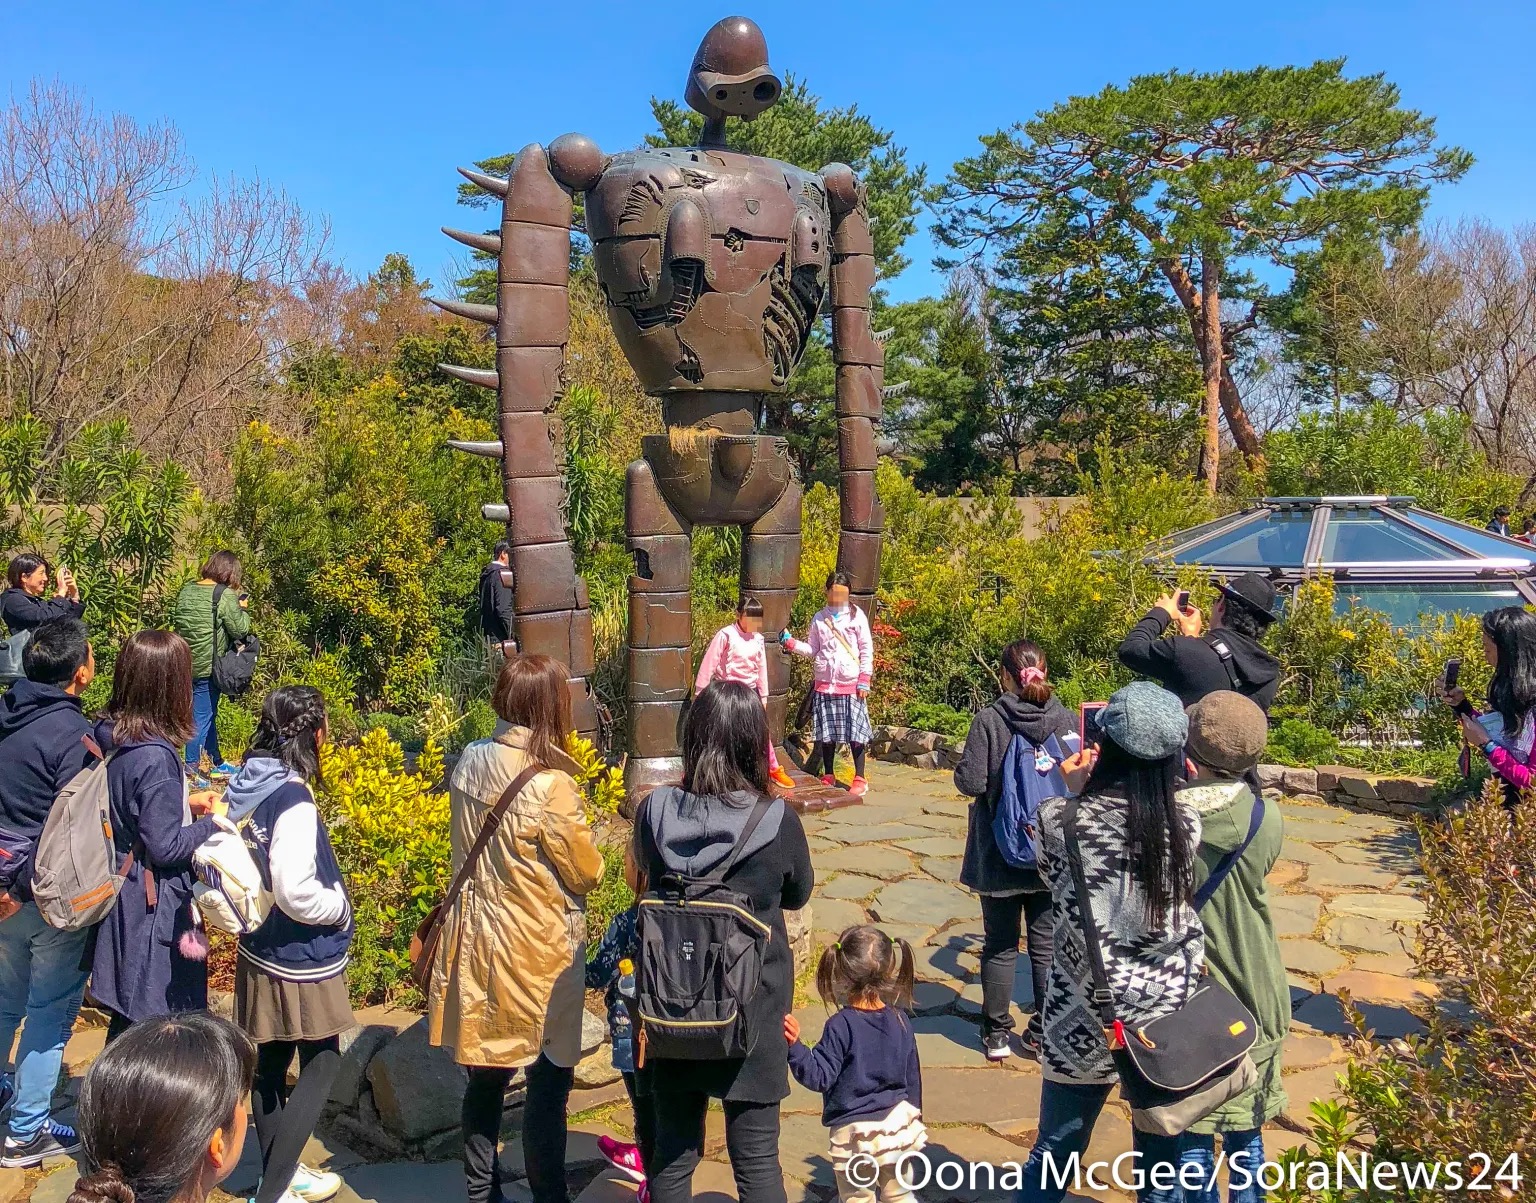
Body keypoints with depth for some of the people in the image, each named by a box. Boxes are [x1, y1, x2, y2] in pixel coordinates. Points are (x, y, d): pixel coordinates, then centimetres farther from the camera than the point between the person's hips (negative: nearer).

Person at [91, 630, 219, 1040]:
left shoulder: (108, 736, -1)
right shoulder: (155, 757, -26)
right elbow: (166, 847, -22)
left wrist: (185, 802, 12)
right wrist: (215, 823, -9)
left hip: (121, 894, 8)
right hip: (154, 908, -8)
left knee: (127, 1020, 22)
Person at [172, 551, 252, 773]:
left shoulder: (186, 590, 6)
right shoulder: (225, 595, -16)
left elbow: (176, 620, 16)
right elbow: (240, 630, -14)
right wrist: (242, 609, 3)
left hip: (185, 662, 8)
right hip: (208, 665, -8)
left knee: (210, 713, 21)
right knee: (201, 718, 1)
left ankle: (217, 762, 35)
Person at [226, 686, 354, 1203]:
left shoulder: (246, 786, -1)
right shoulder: (293, 801, -26)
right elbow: (295, 893, -29)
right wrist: (341, 907, -12)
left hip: (259, 950, 8)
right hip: (300, 962, -8)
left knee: (270, 1064, 19)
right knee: (321, 1066, 6)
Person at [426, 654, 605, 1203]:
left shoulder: (469, 762, -4)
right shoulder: (550, 783, -24)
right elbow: (587, 873, -12)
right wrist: (583, 842, 5)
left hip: (475, 941, 7)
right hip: (536, 952, -7)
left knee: (487, 1074, 20)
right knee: (549, 1084, 8)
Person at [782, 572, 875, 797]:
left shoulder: (857, 616, 0)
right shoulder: (819, 618, 8)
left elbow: (867, 650, 0)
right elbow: (812, 650, 11)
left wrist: (864, 680, -6)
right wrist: (790, 643, -3)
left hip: (851, 685, -3)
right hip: (824, 684, 3)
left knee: (855, 732, -1)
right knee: (827, 733, 8)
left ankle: (859, 779, 9)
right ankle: (828, 776, 21)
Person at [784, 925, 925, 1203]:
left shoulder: (840, 1026, -20)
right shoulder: (900, 1021, -4)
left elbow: (819, 1077, -20)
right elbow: (912, 1076, 7)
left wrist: (794, 1046, -28)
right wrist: (914, 1117, 21)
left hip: (855, 1131, -5)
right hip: (900, 1123, 5)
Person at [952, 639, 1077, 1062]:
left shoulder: (989, 721, -14)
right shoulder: (1067, 720, -7)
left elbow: (970, 782, -16)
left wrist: (962, 768, 5)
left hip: (1001, 854, -2)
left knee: (1000, 945, 12)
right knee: (1046, 944, 14)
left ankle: (997, 1034, 21)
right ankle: (1043, 1034, 24)